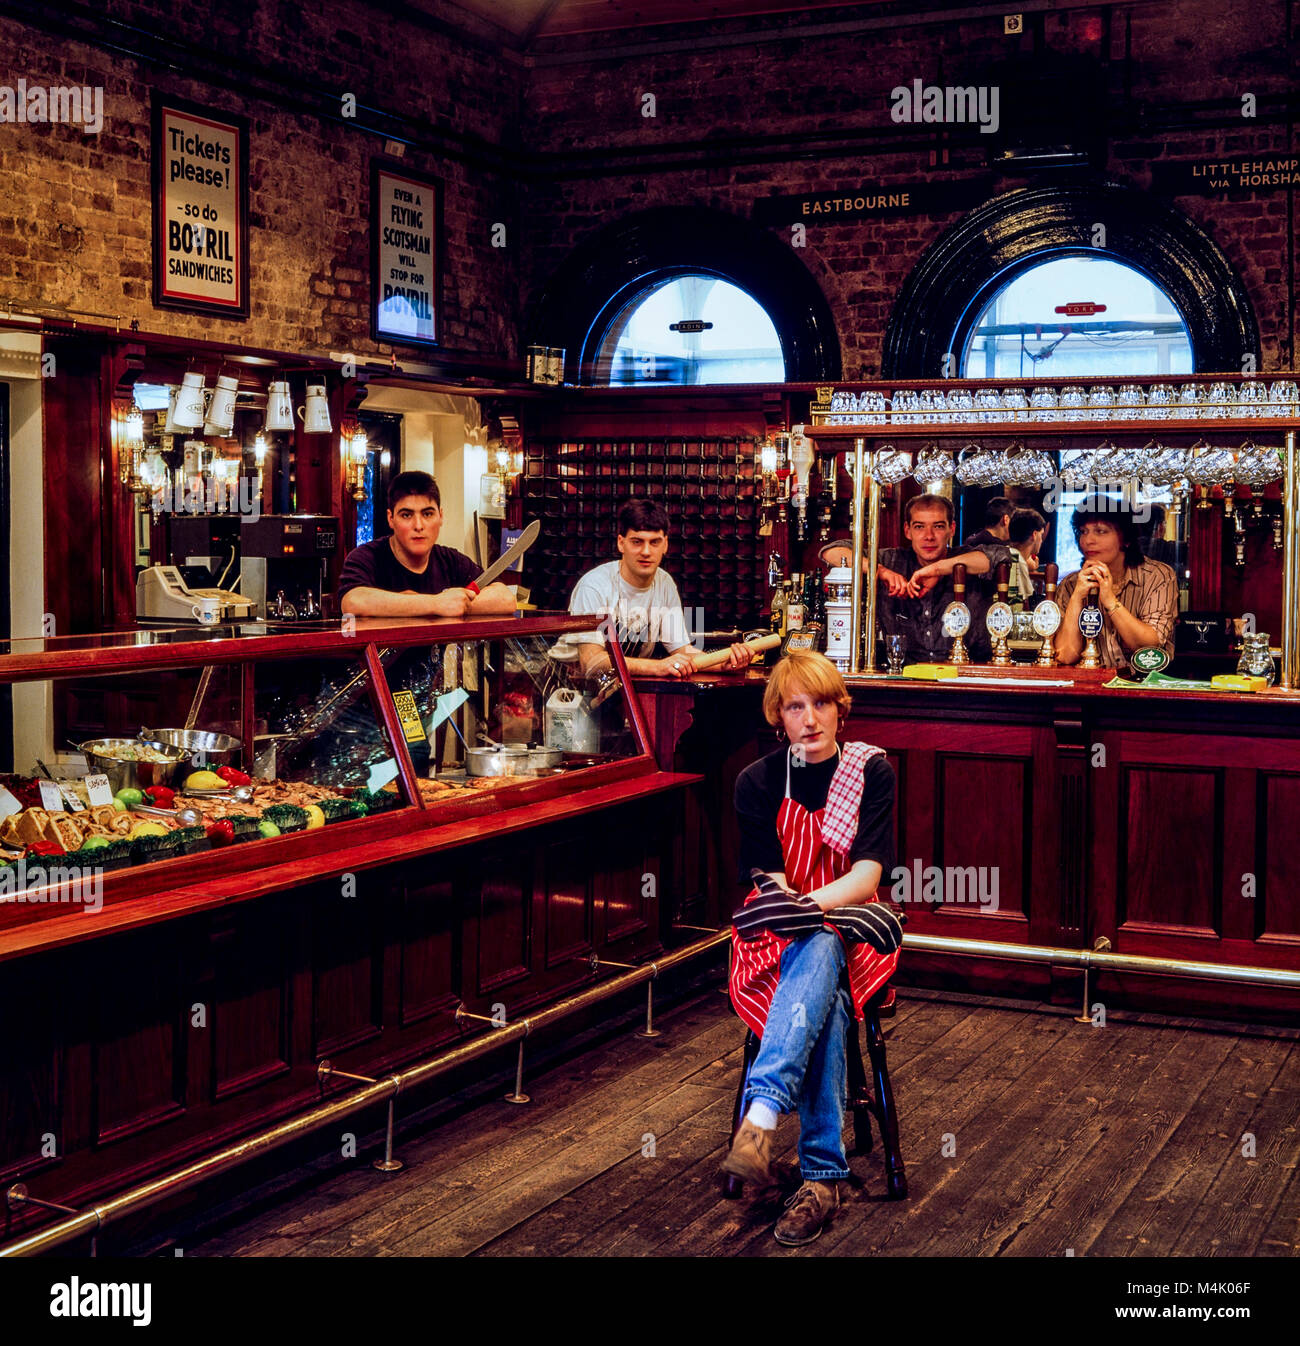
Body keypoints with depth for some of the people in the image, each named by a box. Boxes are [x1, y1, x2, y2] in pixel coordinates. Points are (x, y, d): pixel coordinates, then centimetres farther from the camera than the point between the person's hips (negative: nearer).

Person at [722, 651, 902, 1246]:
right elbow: (769, 880, -4)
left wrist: (810, 904, -26)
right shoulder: (758, 782, 4)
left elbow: (867, 874, -9)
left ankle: (760, 1116, -54)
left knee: (817, 950, -40)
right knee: (826, 1000, -36)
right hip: (779, 938, 1)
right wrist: (783, 904, -27)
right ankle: (824, 1175, -43)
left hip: (848, 933, -1)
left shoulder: (871, 770, 2)